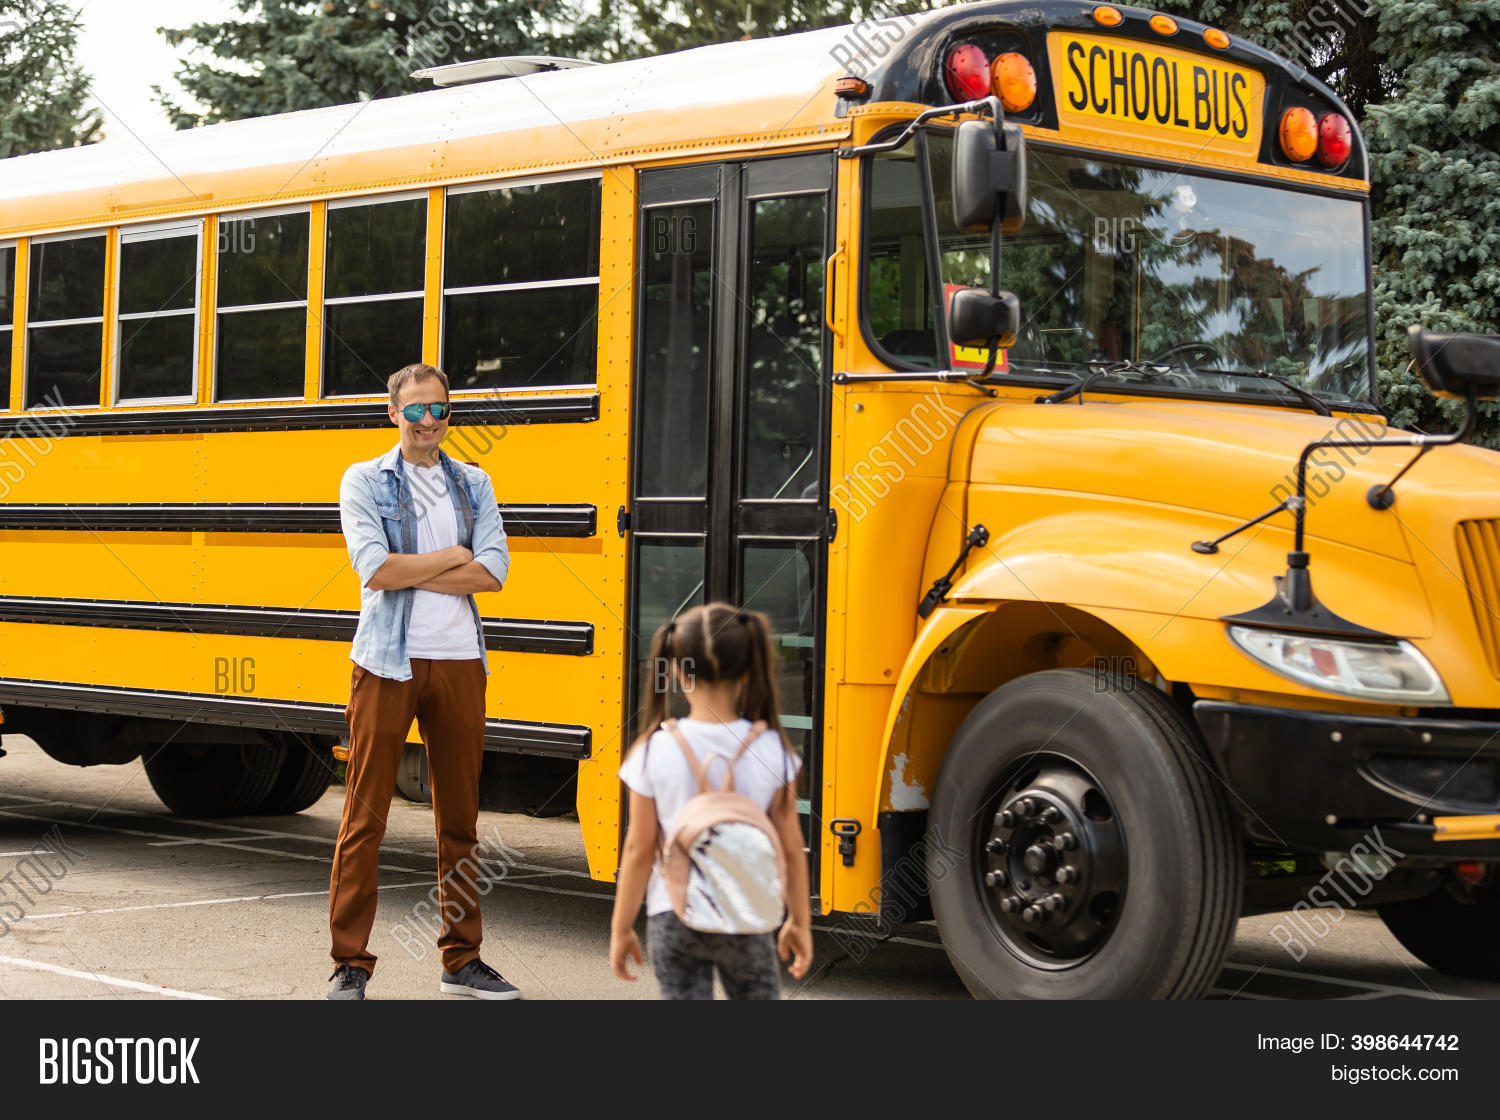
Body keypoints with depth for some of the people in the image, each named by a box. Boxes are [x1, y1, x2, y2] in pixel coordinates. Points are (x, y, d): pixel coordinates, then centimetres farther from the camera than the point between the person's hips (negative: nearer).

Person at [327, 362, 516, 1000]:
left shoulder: (473, 484, 12)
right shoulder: (364, 481, 3)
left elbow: (493, 572, -2)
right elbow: (376, 569, -13)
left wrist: (409, 574, -9)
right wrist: (451, 557, -5)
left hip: (459, 663, 4)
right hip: (388, 662, -3)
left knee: (460, 815, 9)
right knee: (365, 815, -2)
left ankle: (462, 959, 18)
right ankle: (350, 964, 4)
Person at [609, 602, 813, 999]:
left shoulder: (654, 752, -11)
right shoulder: (771, 750, -9)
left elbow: (639, 850, -6)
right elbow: (790, 847, -2)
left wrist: (621, 928, 5)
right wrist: (800, 921, 11)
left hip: (673, 918, 0)